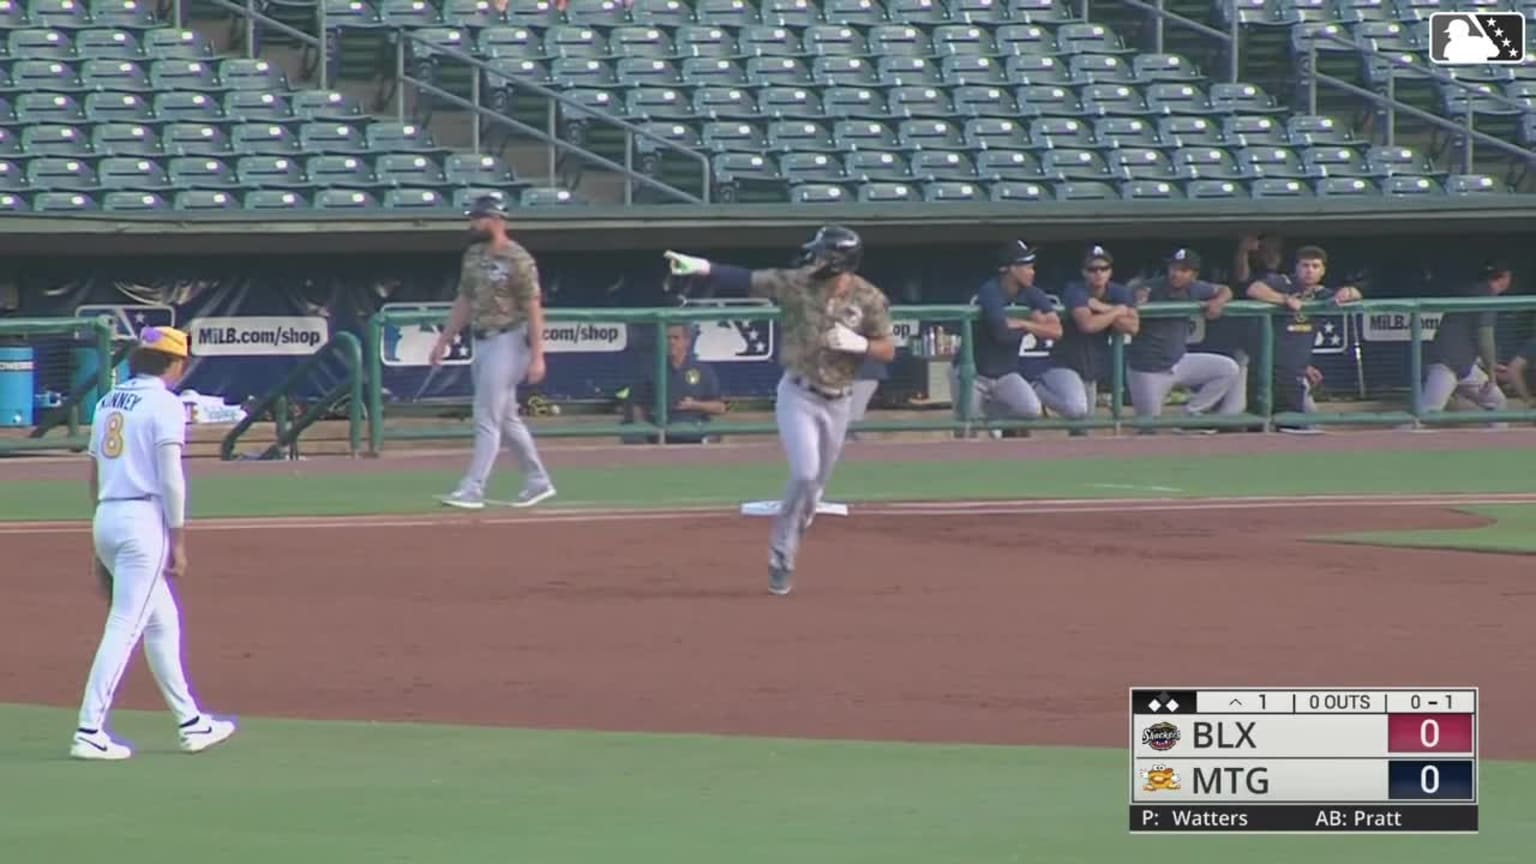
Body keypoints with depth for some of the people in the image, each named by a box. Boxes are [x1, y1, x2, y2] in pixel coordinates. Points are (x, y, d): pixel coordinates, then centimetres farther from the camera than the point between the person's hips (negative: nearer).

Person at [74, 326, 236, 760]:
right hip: (144, 518, -8)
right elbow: (170, 477, -14)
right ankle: (90, 731, -15)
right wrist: (178, 541, -10)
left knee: (162, 621, 18)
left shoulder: (109, 402, 16)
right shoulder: (165, 404, -8)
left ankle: (190, 723, 24)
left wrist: (101, 548, 20)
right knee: (124, 626, -9)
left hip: (105, 517, 8)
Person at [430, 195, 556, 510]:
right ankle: (537, 482, 24)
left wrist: (537, 356, -20)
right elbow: (464, 302, 19)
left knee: (487, 418, -11)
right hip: (482, 342, 9)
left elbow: (533, 308, -15)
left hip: (508, 341, -9)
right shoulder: (473, 256, 11)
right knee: (506, 418, 14)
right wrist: (444, 341, 15)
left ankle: (473, 489, -12)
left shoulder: (517, 259, -14)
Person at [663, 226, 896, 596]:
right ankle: (781, 555, -3)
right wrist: (702, 267, -24)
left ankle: (785, 555, 29)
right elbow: (746, 279, -12)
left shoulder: (869, 300, -7)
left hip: (838, 402, 2)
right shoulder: (797, 284, -10)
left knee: (816, 486, 11)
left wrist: (859, 344, -23)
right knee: (805, 474, -17)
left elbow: (888, 351, -3)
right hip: (798, 395, -2)